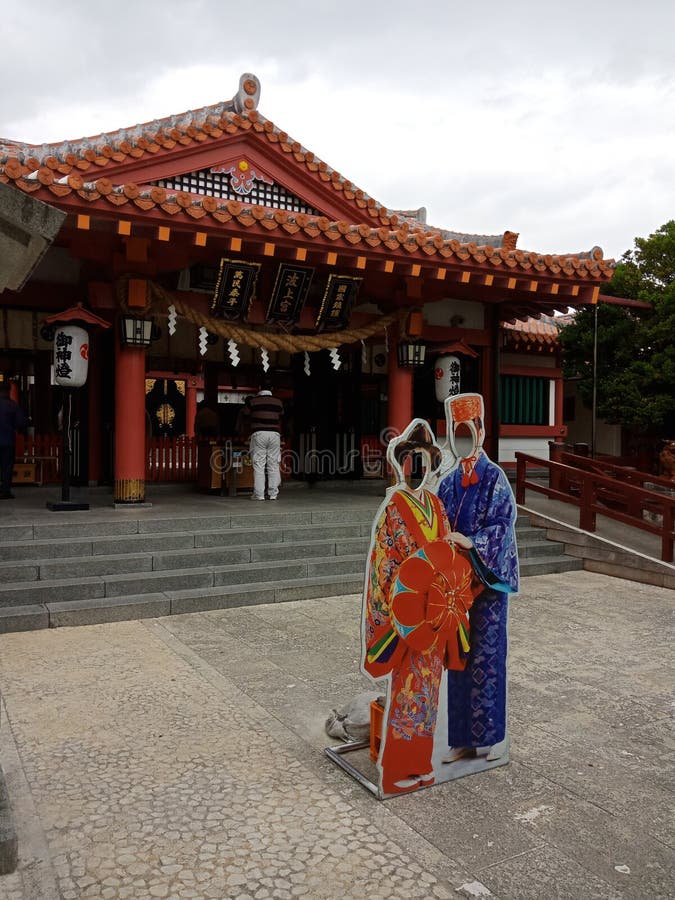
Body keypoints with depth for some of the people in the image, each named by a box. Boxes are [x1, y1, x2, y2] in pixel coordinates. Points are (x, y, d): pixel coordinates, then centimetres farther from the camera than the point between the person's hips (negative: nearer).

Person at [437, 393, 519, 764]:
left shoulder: (495, 478, -5)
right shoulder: (449, 483, 9)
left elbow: (503, 524, -13)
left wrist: (471, 543, -25)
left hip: (487, 577, -5)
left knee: (487, 653, 2)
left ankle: (493, 734, 17)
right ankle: (463, 736, 20)